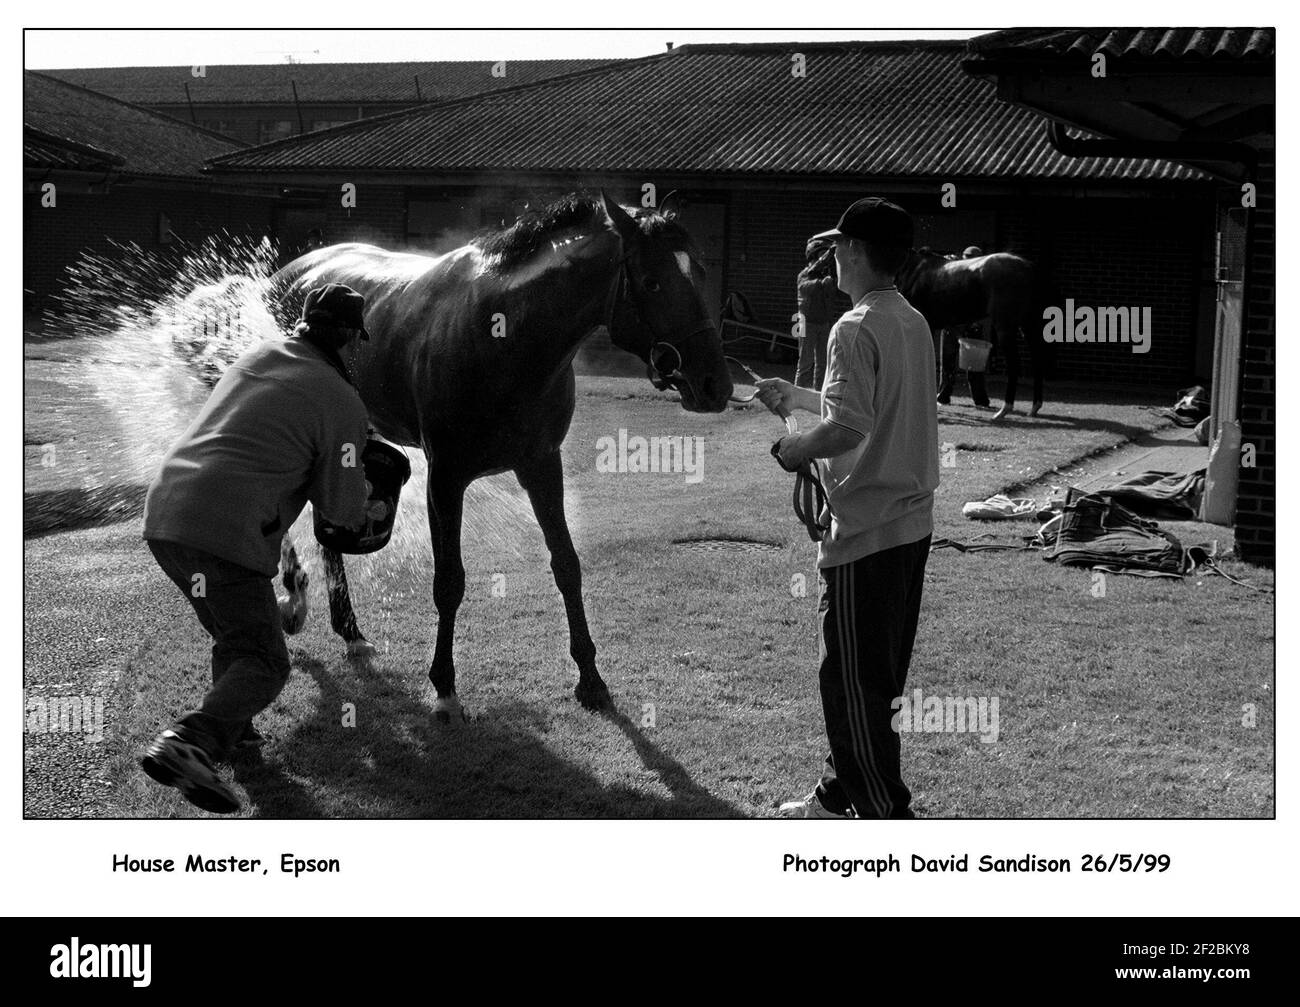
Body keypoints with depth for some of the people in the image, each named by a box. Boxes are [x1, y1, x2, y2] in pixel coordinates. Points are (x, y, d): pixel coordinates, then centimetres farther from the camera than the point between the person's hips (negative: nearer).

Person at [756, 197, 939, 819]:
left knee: (852, 682, 0)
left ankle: (888, 815, 3)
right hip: (914, 526, 9)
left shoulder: (856, 328, -17)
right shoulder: (914, 323, 11)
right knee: (876, 678, 17)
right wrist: (797, 398, 26)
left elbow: (849, 427, -25)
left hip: (865, 533, -9)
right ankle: (841, 795, 30)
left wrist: (796, 448, -7)